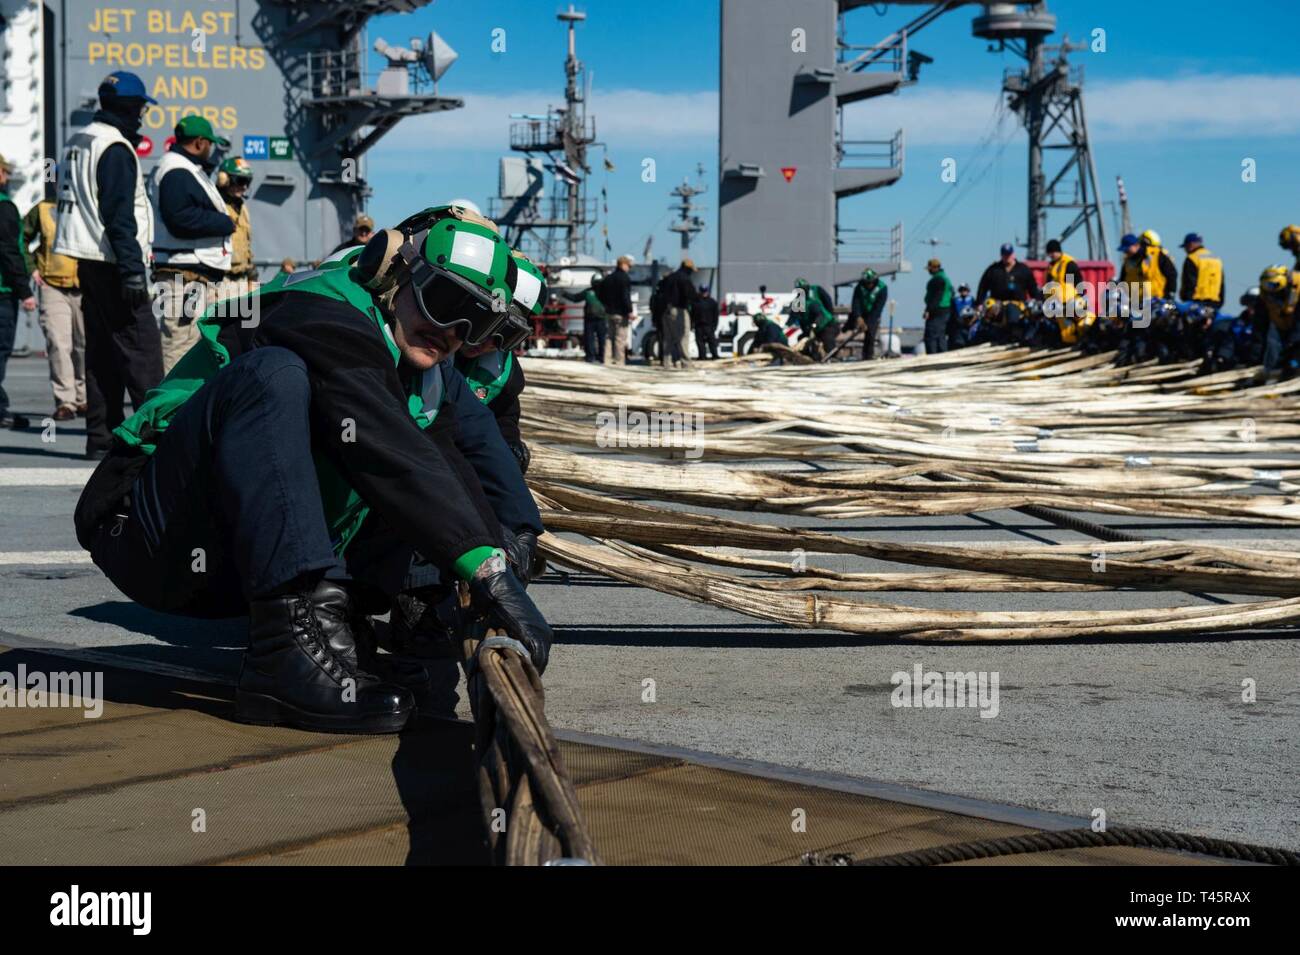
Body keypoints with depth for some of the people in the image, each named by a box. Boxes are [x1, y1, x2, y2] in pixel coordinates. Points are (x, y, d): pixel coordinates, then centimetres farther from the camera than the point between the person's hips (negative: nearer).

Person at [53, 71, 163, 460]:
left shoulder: (78, 142, 18)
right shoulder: (116, 149, -13)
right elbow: (120, 216, -19)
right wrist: (132, 270, -21)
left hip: (87, 261, 10)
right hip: (111, 262, -10)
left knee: (102, 348, 10)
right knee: (141, 346, -11)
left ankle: (102, 437, 10)